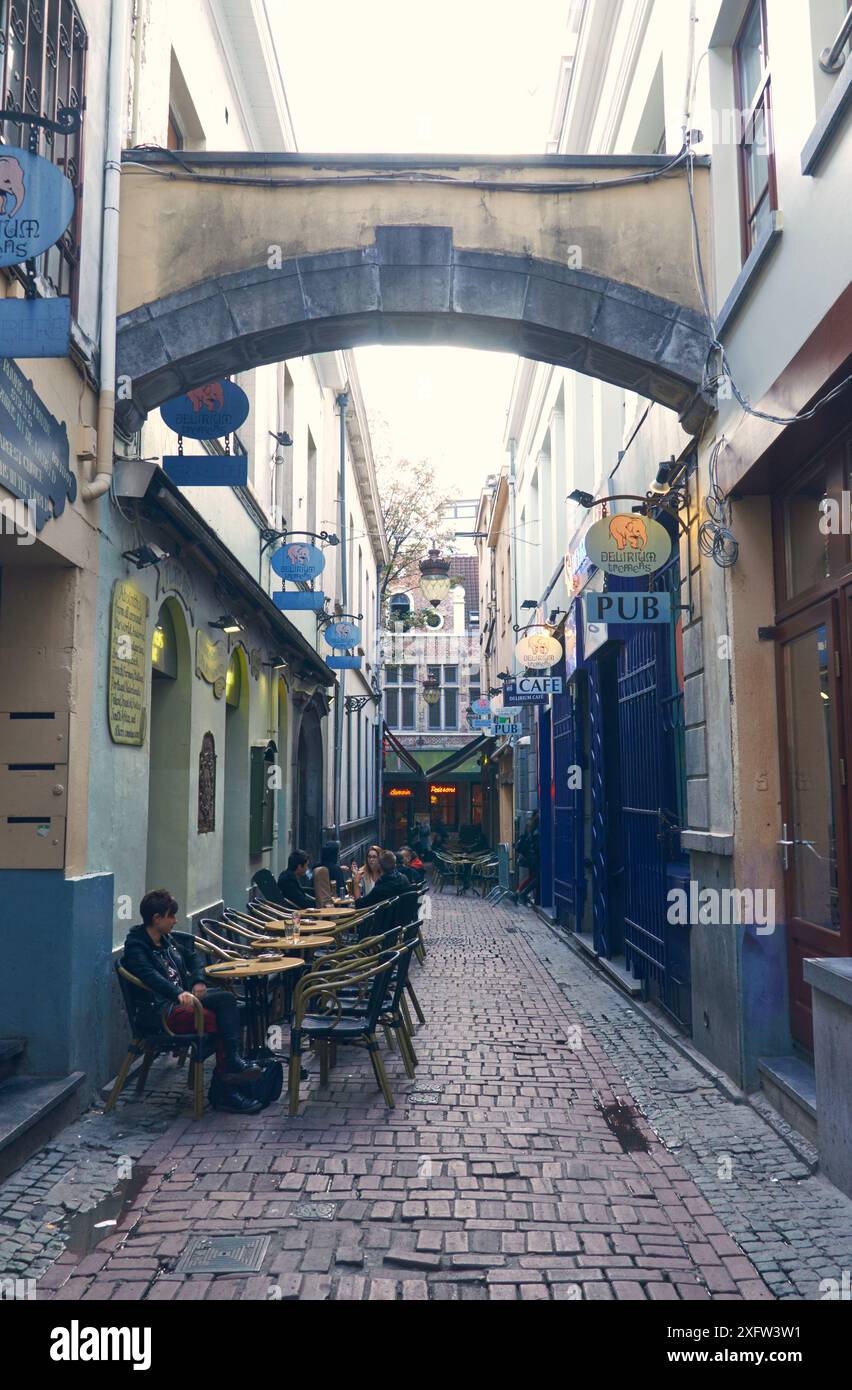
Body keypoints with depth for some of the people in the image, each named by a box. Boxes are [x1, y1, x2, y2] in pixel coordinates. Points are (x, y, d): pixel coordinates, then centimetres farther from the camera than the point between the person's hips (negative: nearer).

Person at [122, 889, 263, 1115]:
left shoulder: (166, 941, 18)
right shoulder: (136, 946, -9)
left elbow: (192, 958, 31)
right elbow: (149, 975, -27)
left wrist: (198, 981, 10)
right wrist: (178, 993, -42)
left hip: (182, 998, 8)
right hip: (157, 1010, -8)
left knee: (227, 998, -19)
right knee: (218, 1020, -25)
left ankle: (233, 1062, -29)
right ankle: (228, 1090, -17)